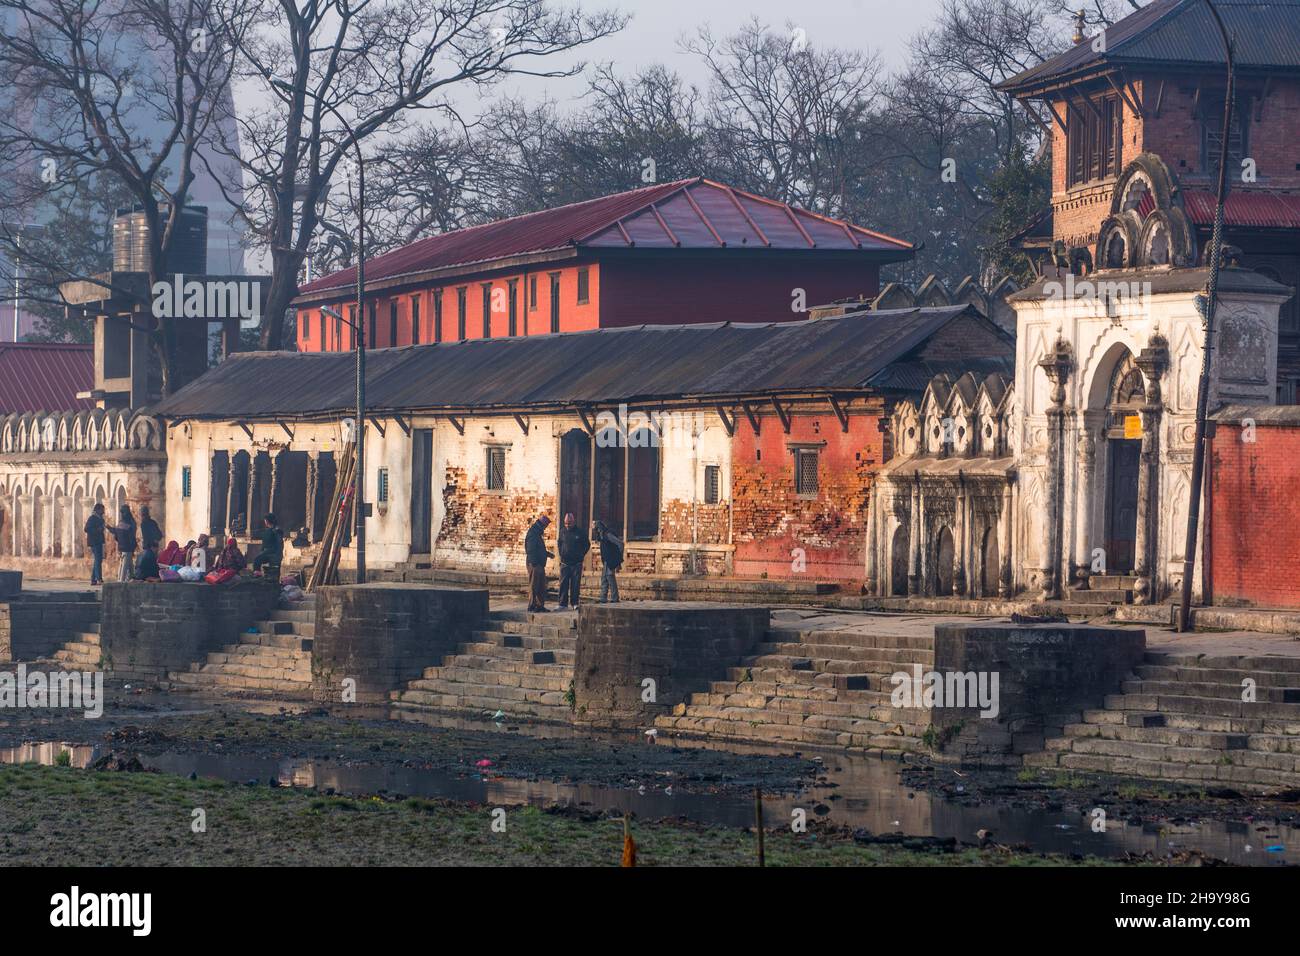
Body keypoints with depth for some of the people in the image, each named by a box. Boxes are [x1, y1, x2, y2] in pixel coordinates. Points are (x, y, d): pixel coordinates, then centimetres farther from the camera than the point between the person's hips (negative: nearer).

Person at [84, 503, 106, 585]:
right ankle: (99, 579, -20)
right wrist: (97, 530, -23)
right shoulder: (92, 518, -10)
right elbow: (87, 529, -18)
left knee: (97, 560, 10)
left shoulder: (100, 519, 17)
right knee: (98, 560, -15)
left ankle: (93, 579, 14)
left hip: (99, 542, 10)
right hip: (94, 542, -10)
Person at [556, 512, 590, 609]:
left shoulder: (581, 533, -2)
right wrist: (561, 554, 13)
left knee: (575, 584, 0)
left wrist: (581, 555, 6)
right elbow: (558, 542, 22)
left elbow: (587, 545, 11)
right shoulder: (562, 532, 5)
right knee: (563, 584, 0)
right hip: (565, 563, 2)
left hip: (577, 563, -2)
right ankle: (563, 603, 3)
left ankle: (574, 603, 6)